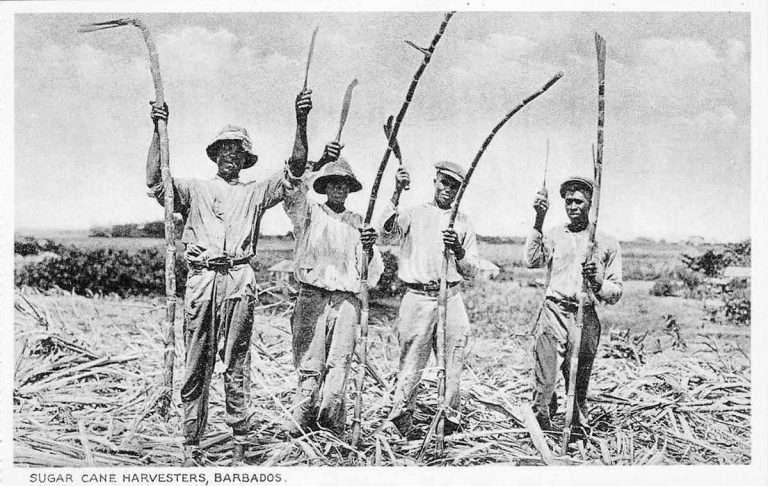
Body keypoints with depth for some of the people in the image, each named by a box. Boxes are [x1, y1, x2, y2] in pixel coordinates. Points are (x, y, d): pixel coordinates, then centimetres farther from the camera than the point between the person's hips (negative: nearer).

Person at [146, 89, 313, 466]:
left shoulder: (255, 193, 16)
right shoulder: (194, 189, 17)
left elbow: (294, 170, 5)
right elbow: (155, 181, 1)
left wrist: (301, 123, -7)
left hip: (239, 281, 0)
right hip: (201, 279, 0)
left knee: (236, 366, 2)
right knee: (196, 367, 4)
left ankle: (239, 445, 9)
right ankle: (191, 445, 12)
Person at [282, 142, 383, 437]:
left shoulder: (358, 222, 17)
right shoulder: (309, 213, 11)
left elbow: (373, 273, 15)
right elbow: (292, 194, -13)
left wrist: (369, 248, -8)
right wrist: (320, 163, -25)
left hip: (346, 299, 2)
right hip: (312, 295, -2)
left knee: (339, 365, -4)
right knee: (309, 364, -5)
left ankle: (331, 425, 1)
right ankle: (301, 421, 1)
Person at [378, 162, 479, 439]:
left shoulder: (463, 223, 17)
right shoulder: (414, 214, 10)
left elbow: (471, 272, 13)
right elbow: (388, 235, -11)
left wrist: (458, 249, -7)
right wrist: (397, 194, -17)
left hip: (451, 299, 2)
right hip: (418, 298, -2)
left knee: (453, 363, 3)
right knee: (412, 362, -1)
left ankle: (450, 417, 17)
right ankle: (402, 414, 14)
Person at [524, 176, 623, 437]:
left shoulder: (607, 243, 9)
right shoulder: (555, 234, 10)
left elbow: (616, 293, 9)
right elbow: (532, 260, -10)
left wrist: (597, 281, -12)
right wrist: (539, 221, -14)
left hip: (586, 319, 1)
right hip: (554, 313, 0)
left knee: (579, 386, 8)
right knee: (544, 381, -6)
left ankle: (577, 432, 25)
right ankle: (541, 427, 11)